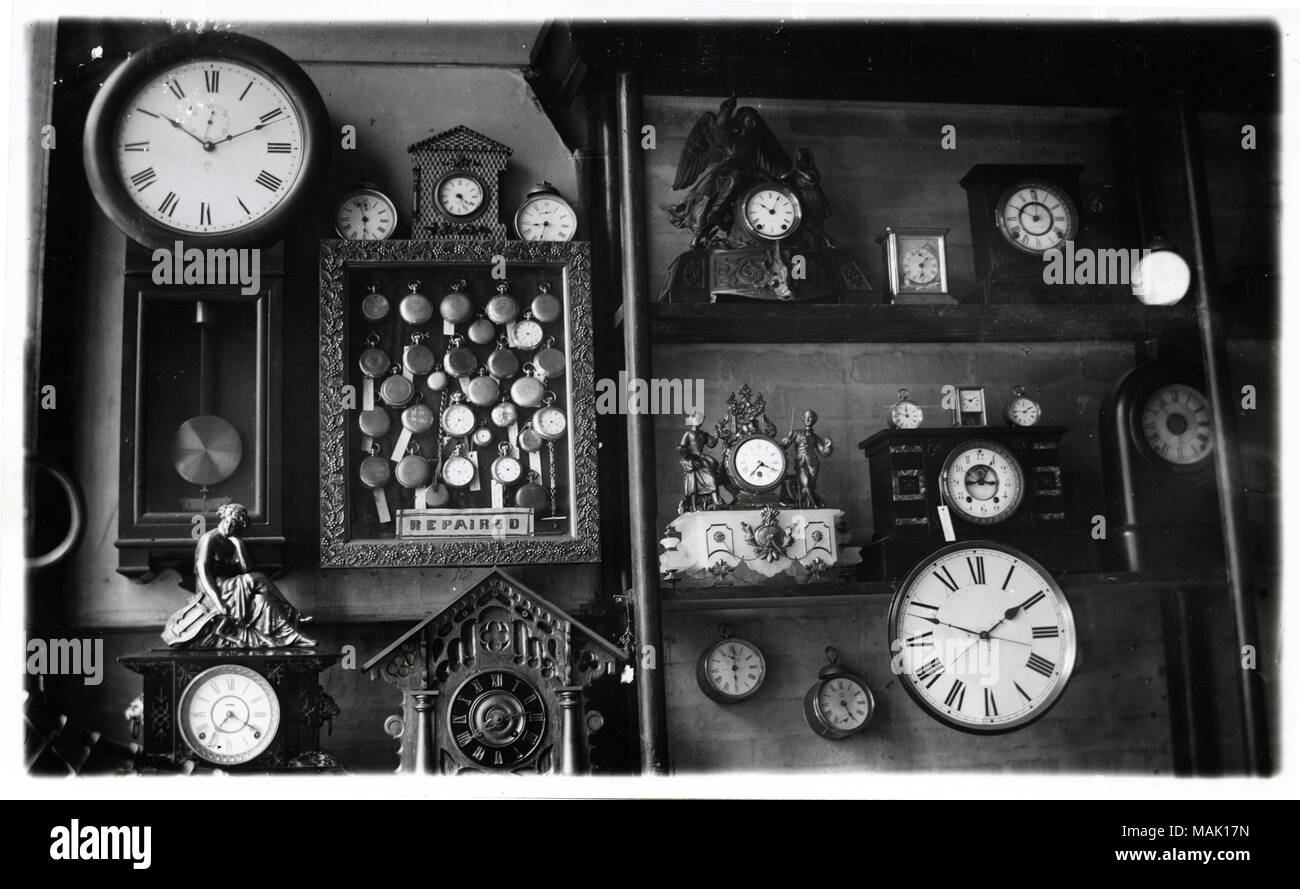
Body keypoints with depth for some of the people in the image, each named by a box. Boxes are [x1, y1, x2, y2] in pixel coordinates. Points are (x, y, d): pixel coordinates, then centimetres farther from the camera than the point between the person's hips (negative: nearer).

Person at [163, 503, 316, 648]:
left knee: (260, 597, -21)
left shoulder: (233, 542, 15)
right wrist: (218, 602, -28)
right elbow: (202, 572, -17)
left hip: (231, 586, 7)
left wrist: (239, 545, -3)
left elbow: (245, 570, 5)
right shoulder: (209, 539, -6)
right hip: (213, 590, -7)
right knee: (257, 581, -24)